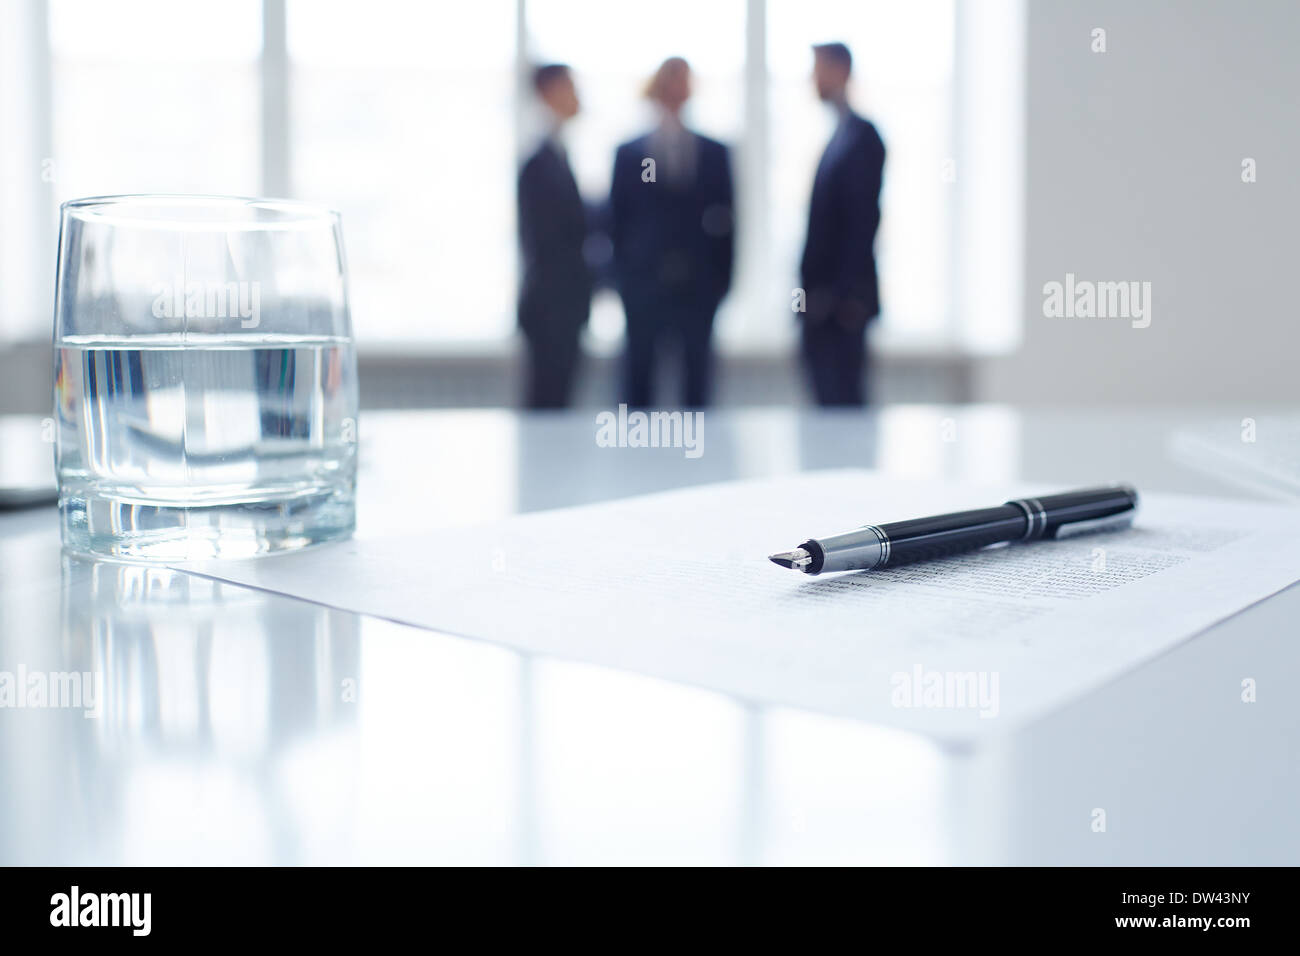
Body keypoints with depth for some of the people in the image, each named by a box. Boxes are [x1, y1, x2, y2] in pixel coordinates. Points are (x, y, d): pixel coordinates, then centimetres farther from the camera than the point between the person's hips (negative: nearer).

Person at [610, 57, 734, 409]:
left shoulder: (715, 153, 7)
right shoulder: (629, 153, 5)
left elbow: (725, 220, 7)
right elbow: (617, 219, 5)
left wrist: (722, 277, 1)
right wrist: (623, 275, 0)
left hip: (700, 284, 1)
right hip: (643, 282, -1)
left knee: (697, 371, 4)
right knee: (638, 375, 3)